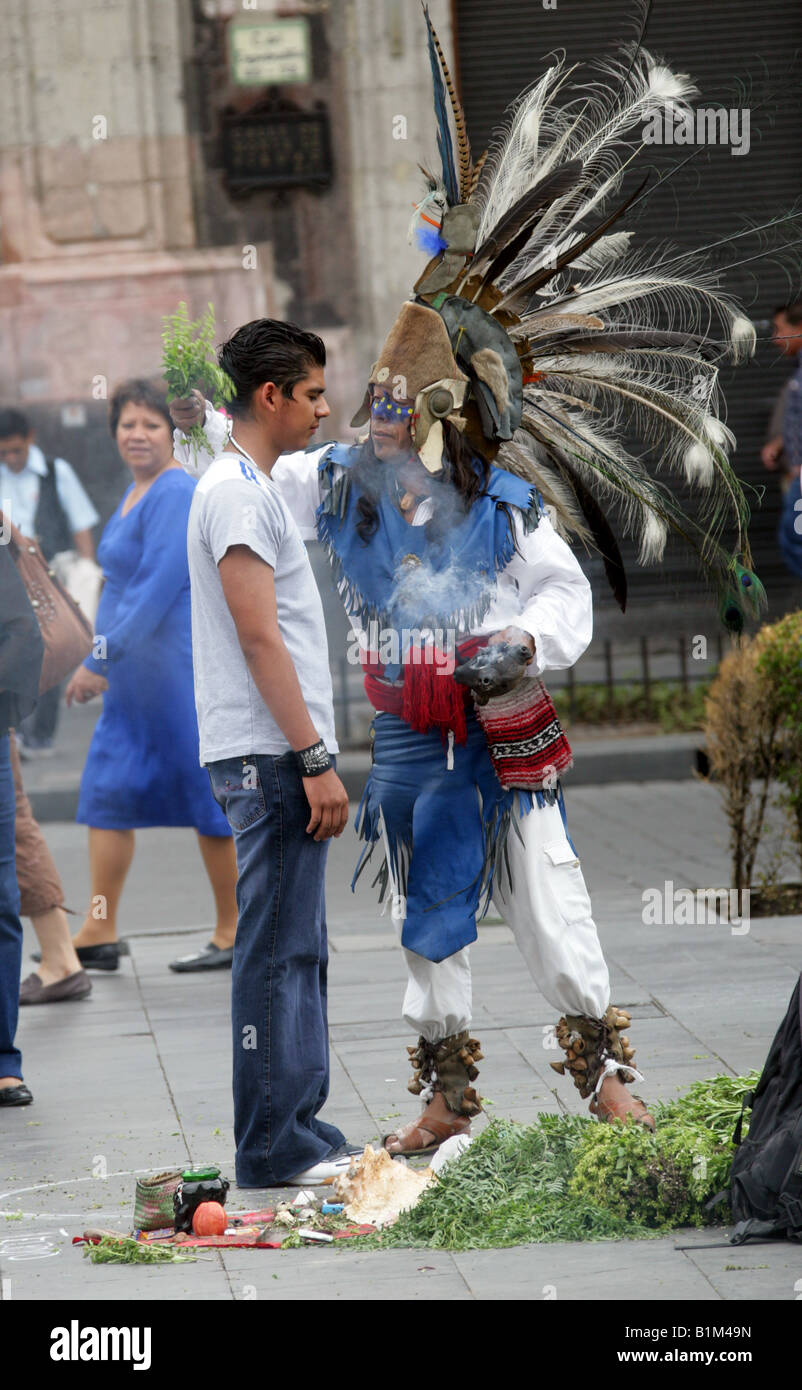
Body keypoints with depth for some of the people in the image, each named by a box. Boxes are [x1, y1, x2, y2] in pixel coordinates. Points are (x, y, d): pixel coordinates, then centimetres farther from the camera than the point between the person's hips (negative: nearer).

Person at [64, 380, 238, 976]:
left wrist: (101, 658, -21)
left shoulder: (176, 494, -16)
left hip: (177, 669, -10)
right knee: (108, 790, 8)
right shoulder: (138, 492, 15)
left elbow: (159, 585, -22)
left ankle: (236, 933, 7)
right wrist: (104, 660, 18)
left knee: (206, 794, -2)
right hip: (135, 678, 10)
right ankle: (100, 934, 11)